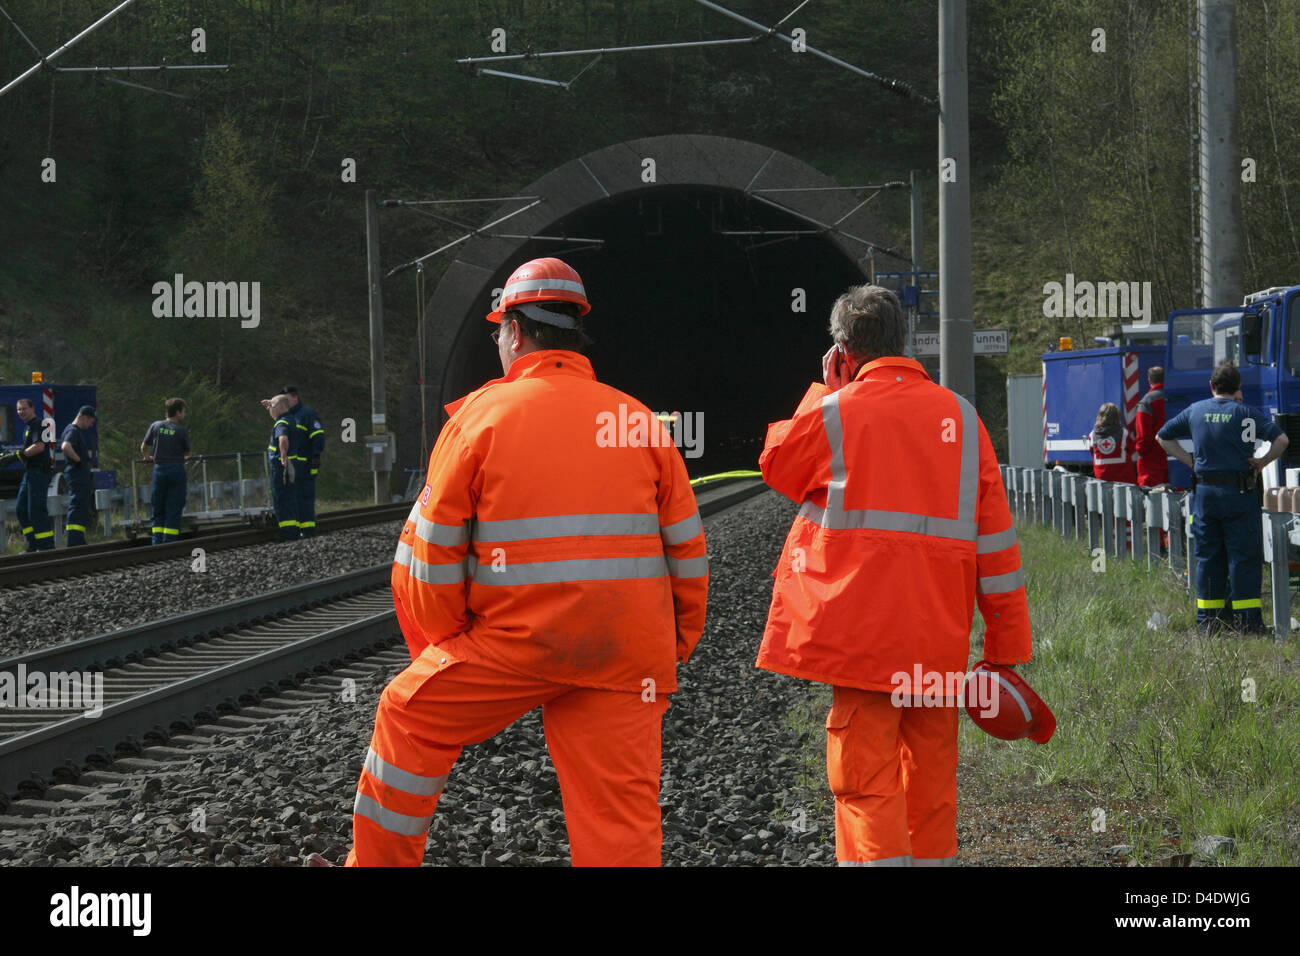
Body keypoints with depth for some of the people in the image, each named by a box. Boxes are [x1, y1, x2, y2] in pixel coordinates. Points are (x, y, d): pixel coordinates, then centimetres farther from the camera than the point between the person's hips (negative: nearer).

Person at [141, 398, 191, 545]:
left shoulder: (156, 426, 3)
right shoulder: (182, 431, -5)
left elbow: (144, 447, 11)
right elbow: (188, 453, 5)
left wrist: (147, 457, 33)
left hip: (159, 469, 3)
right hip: (177, 470, -3)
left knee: (158, 510, 11)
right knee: (174, 510, 1)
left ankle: (157, 542, 3)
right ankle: (169, 543, -5)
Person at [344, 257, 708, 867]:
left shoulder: (481, 414, -1)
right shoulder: (642, 422, 8)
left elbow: (431, 552, -1)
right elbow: (687, 550, 9)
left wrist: (447, 646, 10)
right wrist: (676, 645, 20)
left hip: (519, 640, -3)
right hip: (626, 656, 3)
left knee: (410, 716, 19)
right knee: (623, 812, 4)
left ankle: (379, 859, 28)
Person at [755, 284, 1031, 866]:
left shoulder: (835, 413, -3)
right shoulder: (961, 416, 7)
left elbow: (775, 464, 17)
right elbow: (995, 535, 6)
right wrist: (1007, 643, 9)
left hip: (862, 629, -4)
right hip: (940, 636, 4)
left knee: (865, 774, -4)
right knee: (931, 772, 14)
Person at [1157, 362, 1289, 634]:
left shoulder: (1195, 411, 8)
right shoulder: (1246, 413, -4)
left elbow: (1163, 437, 18)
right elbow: (1282, 439, -14)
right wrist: (1262, 463, -2)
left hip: (1204, 491, 4)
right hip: (1238, 490, -4)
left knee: (1207, 556, 10)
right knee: (1244, 555, 0)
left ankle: (1207, 621, 12)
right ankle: (1247, 620, -3)